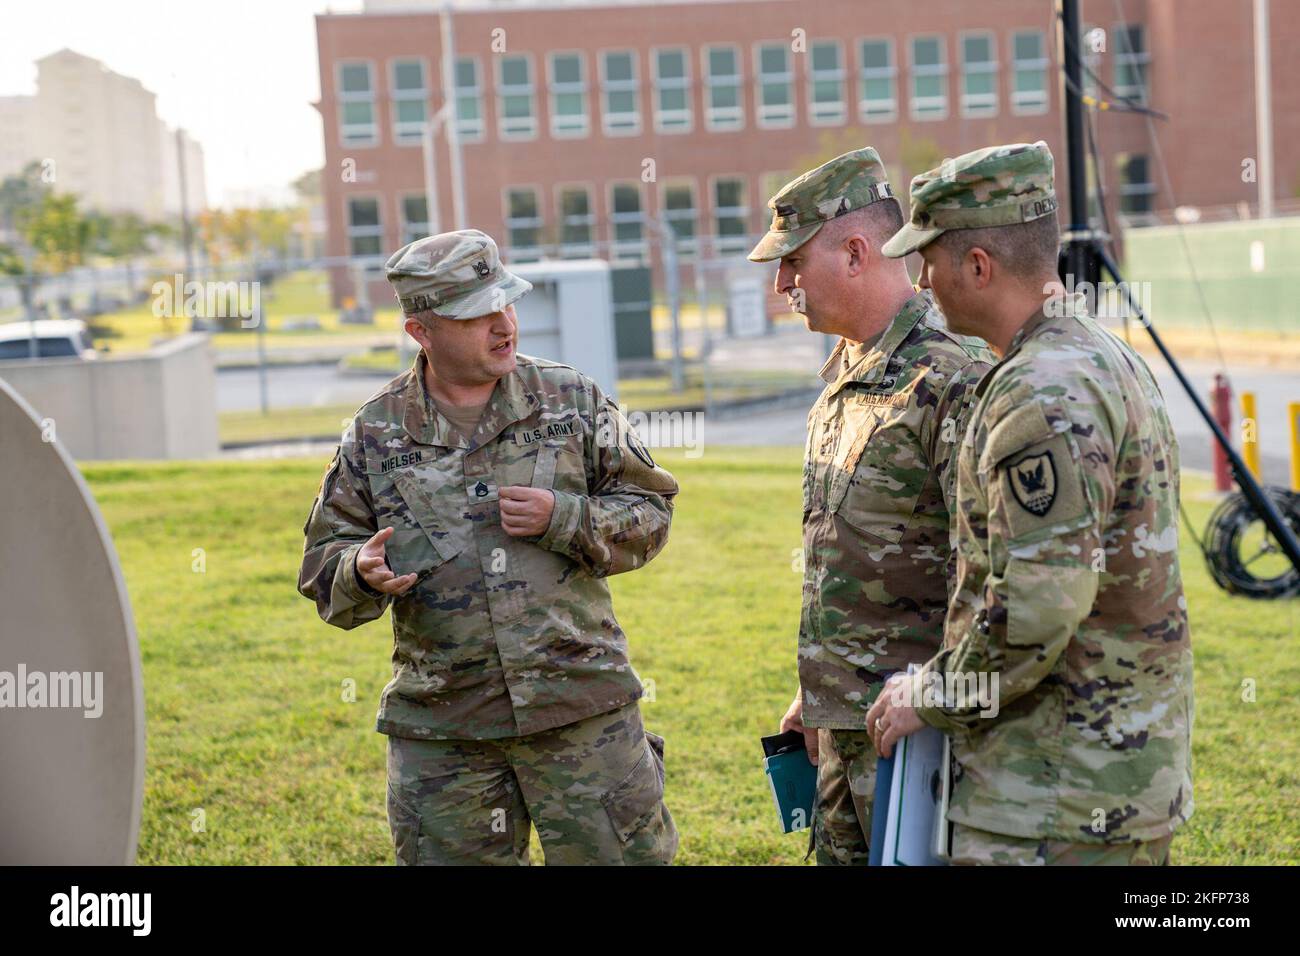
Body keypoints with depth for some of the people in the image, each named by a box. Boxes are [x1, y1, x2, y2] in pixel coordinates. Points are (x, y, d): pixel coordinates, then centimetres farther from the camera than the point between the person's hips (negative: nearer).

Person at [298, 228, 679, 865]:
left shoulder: (573, 401, 3)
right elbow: (324, 564, 7)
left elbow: (648, 513, 5)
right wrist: (363, 573, -16)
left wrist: (564, 519, -13)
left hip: (582, 710, 0)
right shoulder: (375, 434, 3)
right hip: (440, 730, 1)